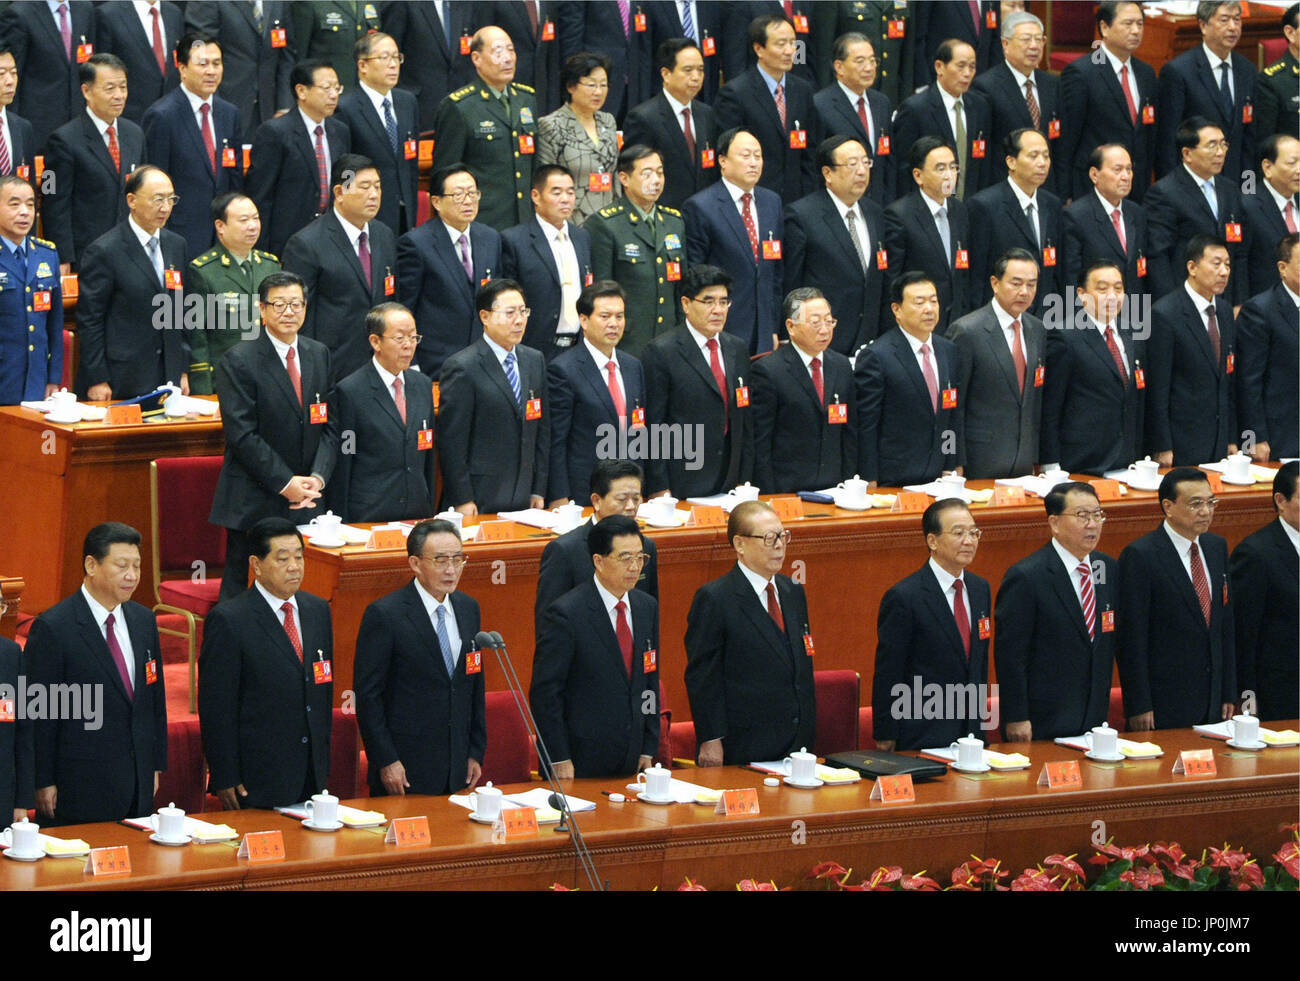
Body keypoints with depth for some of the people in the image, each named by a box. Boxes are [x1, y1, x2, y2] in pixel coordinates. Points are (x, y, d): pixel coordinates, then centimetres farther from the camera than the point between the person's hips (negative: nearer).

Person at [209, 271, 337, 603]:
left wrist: (318, 477, -7)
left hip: (306, 501, 5)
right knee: (240, 589, -2)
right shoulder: (238, 361, -6)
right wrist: (286, 484, -15)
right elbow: (242, 435, -11)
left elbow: (330, 425, 10)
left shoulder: (319, 355, 12)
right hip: (253, 502, -5)